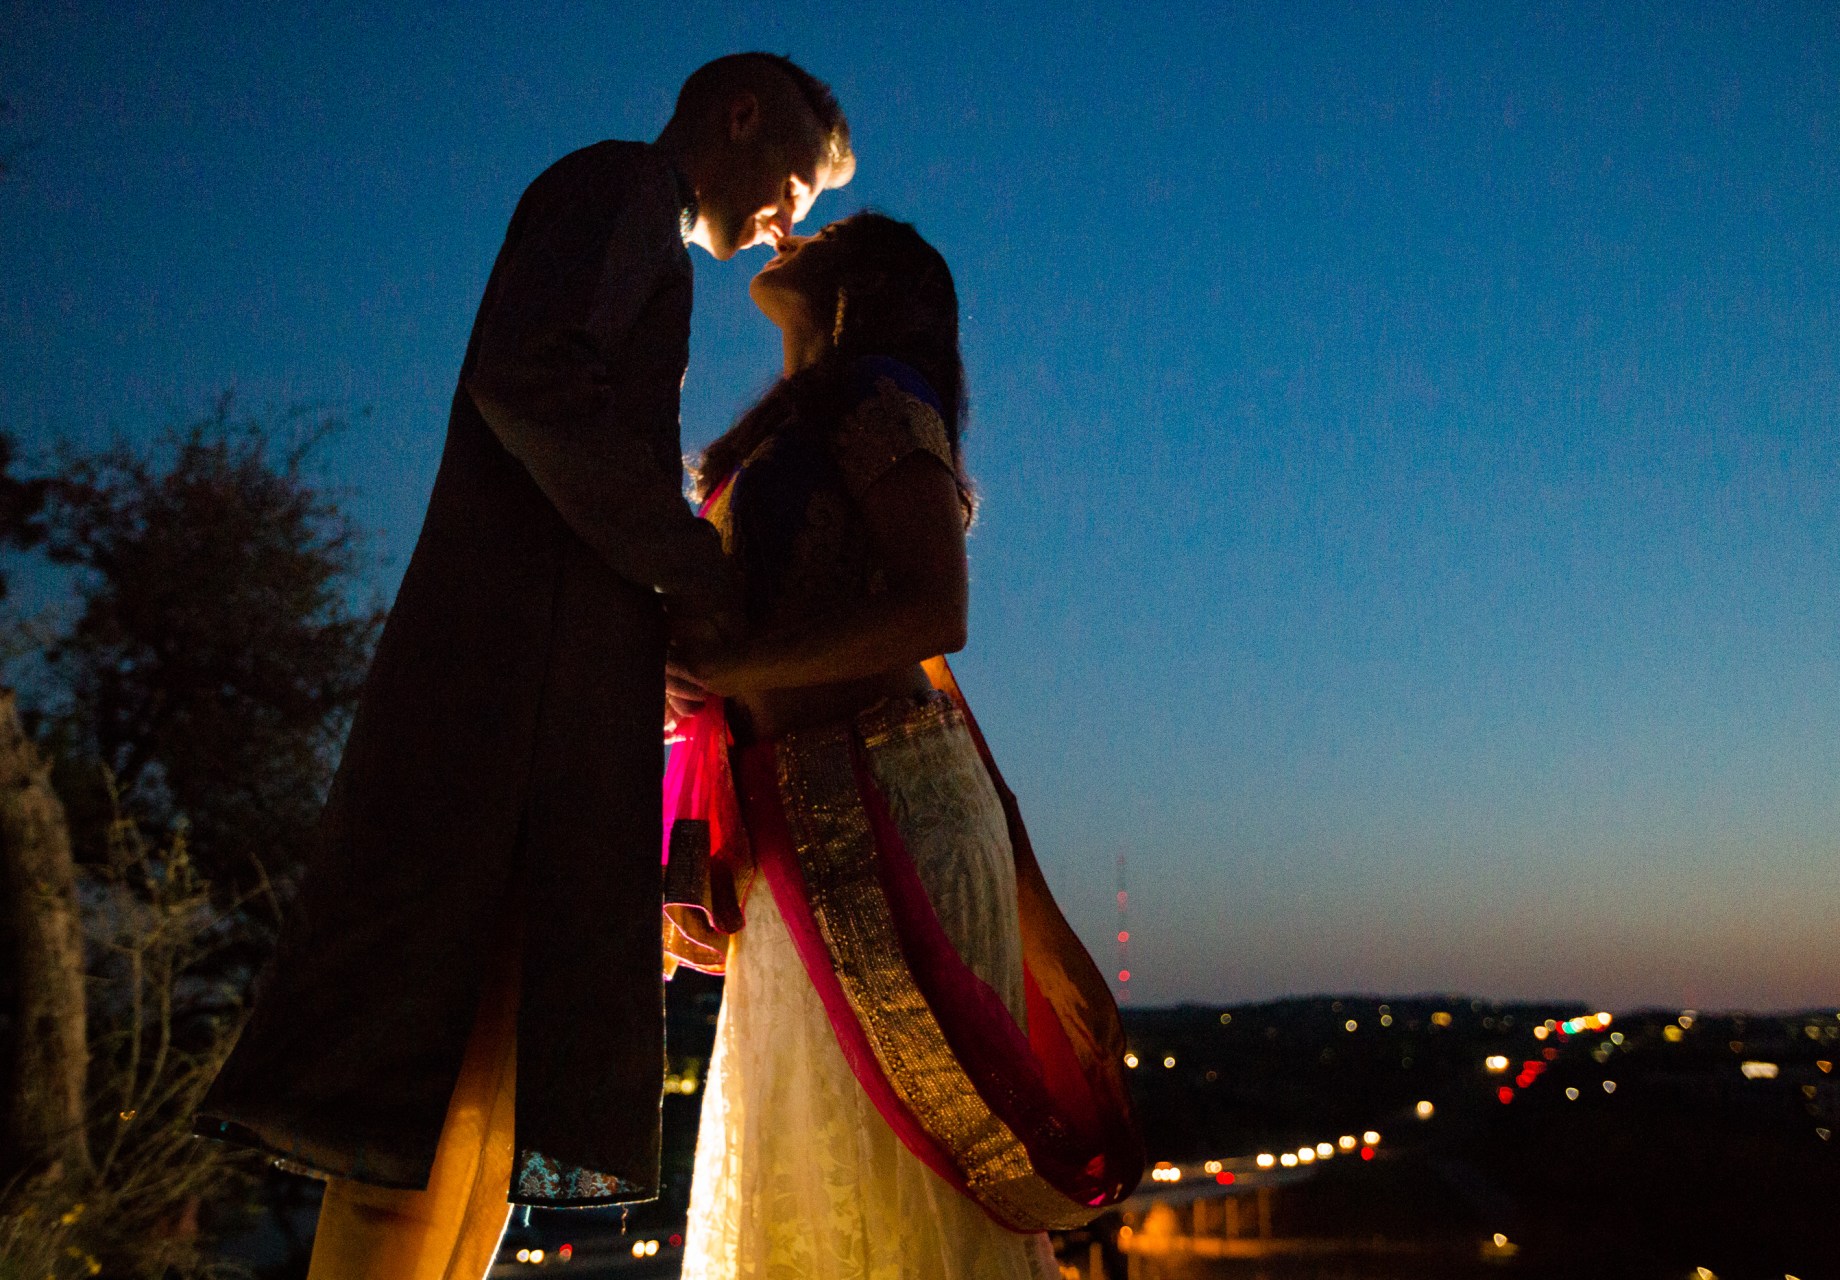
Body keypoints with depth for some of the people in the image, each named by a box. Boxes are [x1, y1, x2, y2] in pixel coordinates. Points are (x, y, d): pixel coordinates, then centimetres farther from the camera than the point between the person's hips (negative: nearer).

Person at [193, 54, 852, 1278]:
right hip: (528, 642, -9)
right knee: (451, 1054, -12)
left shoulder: (646, 250, 32)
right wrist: (696, 574, -10)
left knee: (497, 1071, 5)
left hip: (564, 683, 9)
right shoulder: (619, 182, 4)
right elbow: (526, 377, -15)